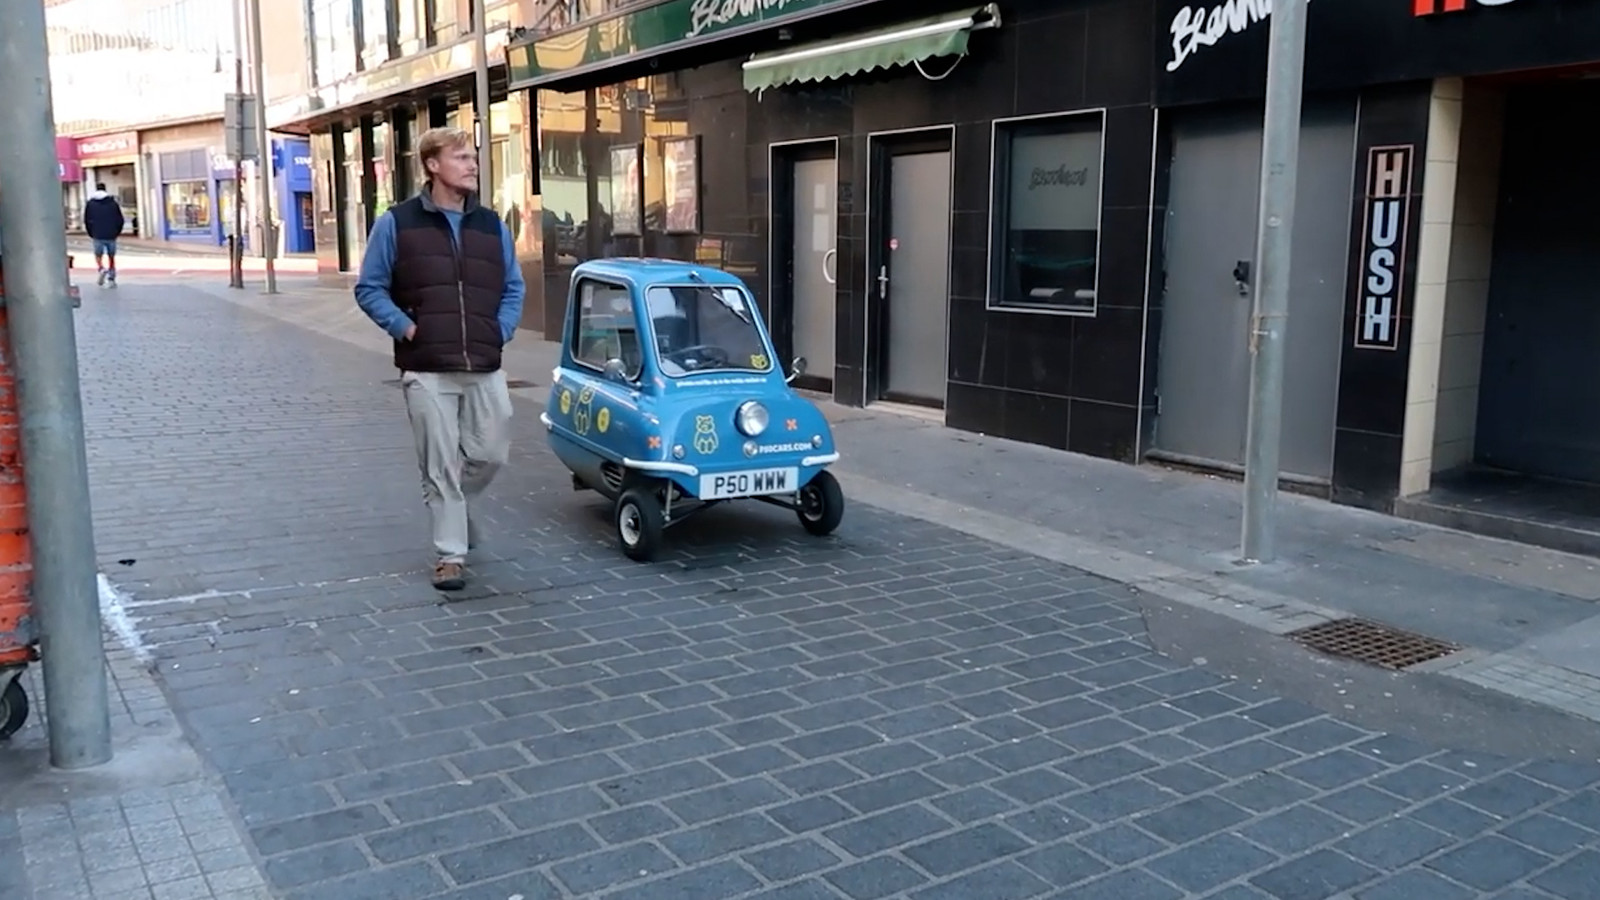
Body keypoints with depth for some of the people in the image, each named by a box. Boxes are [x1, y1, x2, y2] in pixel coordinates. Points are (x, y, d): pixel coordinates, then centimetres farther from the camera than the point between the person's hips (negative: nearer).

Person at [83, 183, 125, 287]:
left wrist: (91, 234, 14)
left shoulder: (90, 203, 3)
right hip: (111, 235, 0)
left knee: (98, 255, 12)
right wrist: (117, 232, 13)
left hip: (98, 236, 0)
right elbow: (121, 220, 1)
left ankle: (102, 269, -17)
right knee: (111, 256, 10)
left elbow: (87, 220, 3)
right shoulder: (113, 202, 2)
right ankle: (112, 279, 6)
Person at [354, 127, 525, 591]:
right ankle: (450, 555, 13)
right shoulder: (397, 223, 0)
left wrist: (500, 332, 3)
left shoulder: (491, 225, 11)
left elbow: (513, 288, 18)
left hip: (485, 368, 4)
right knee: (441, 466, 1)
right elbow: (369, 288, 3)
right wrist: (405, 328, -9)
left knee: (491, 453, 8)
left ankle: (453, 506, 39)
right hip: (427, 370, -4)